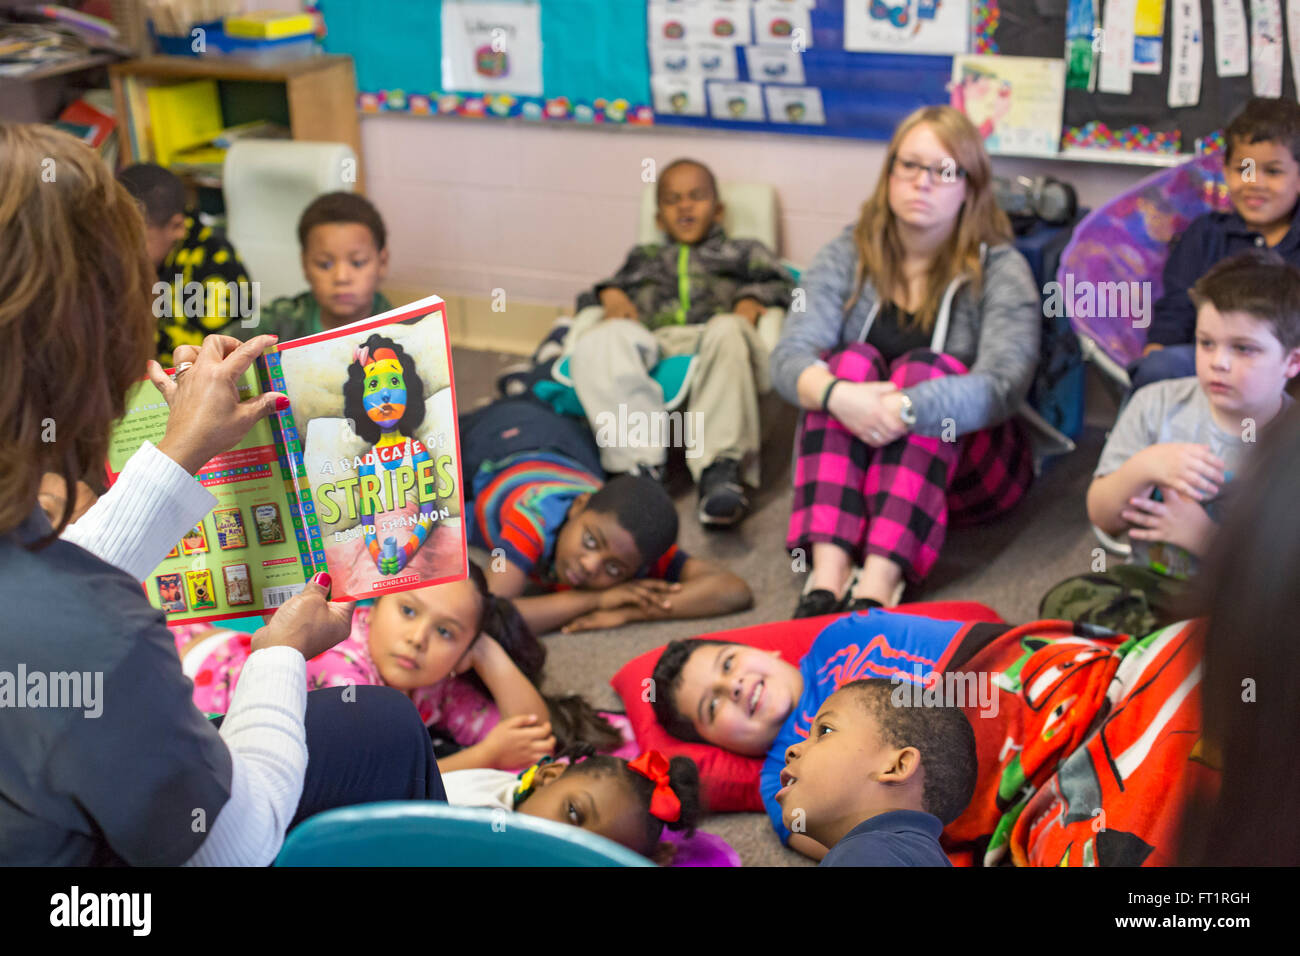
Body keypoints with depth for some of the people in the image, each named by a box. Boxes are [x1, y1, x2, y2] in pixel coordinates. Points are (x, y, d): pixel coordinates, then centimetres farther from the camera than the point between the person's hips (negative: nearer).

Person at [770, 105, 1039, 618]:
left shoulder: (1001, 270, -6)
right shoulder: (847, 256, 2)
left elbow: (1001, 387, -23)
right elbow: (790, 356, -13)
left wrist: (905, 410, -39)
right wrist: (836, 394, -37)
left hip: (961, 465, -2)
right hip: (846, 457, 2)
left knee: (924, 368, -29)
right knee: (853, 360, -26)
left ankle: (877, 585, -47)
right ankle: (827, 572, -44)